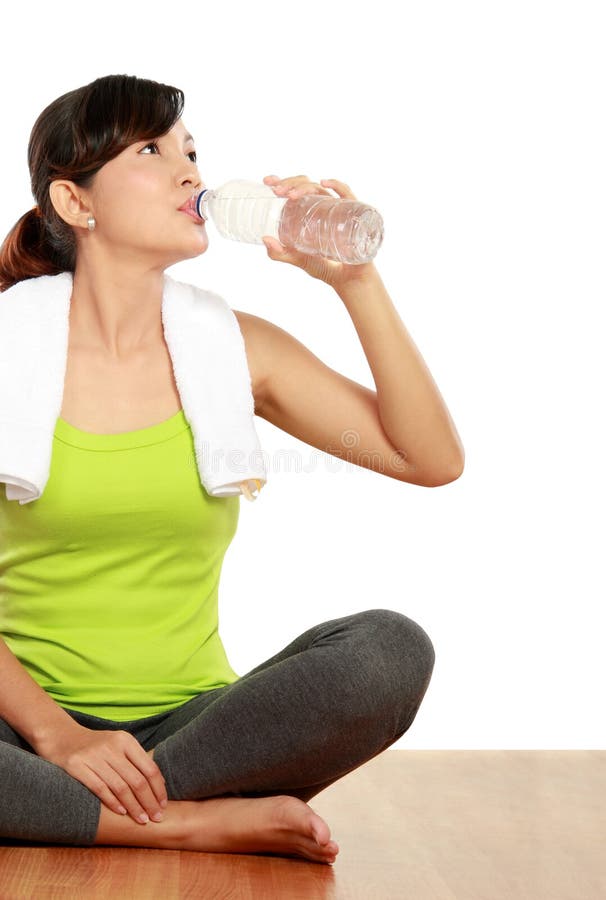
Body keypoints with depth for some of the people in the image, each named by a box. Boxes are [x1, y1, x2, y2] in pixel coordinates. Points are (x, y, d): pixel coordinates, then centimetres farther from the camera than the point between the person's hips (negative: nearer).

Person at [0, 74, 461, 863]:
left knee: (391, 647, -24)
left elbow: (433, 459, 0)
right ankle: (200, 823, -19)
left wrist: (355, 280, -6)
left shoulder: (234, 347, 5)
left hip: (190, 720, 2)